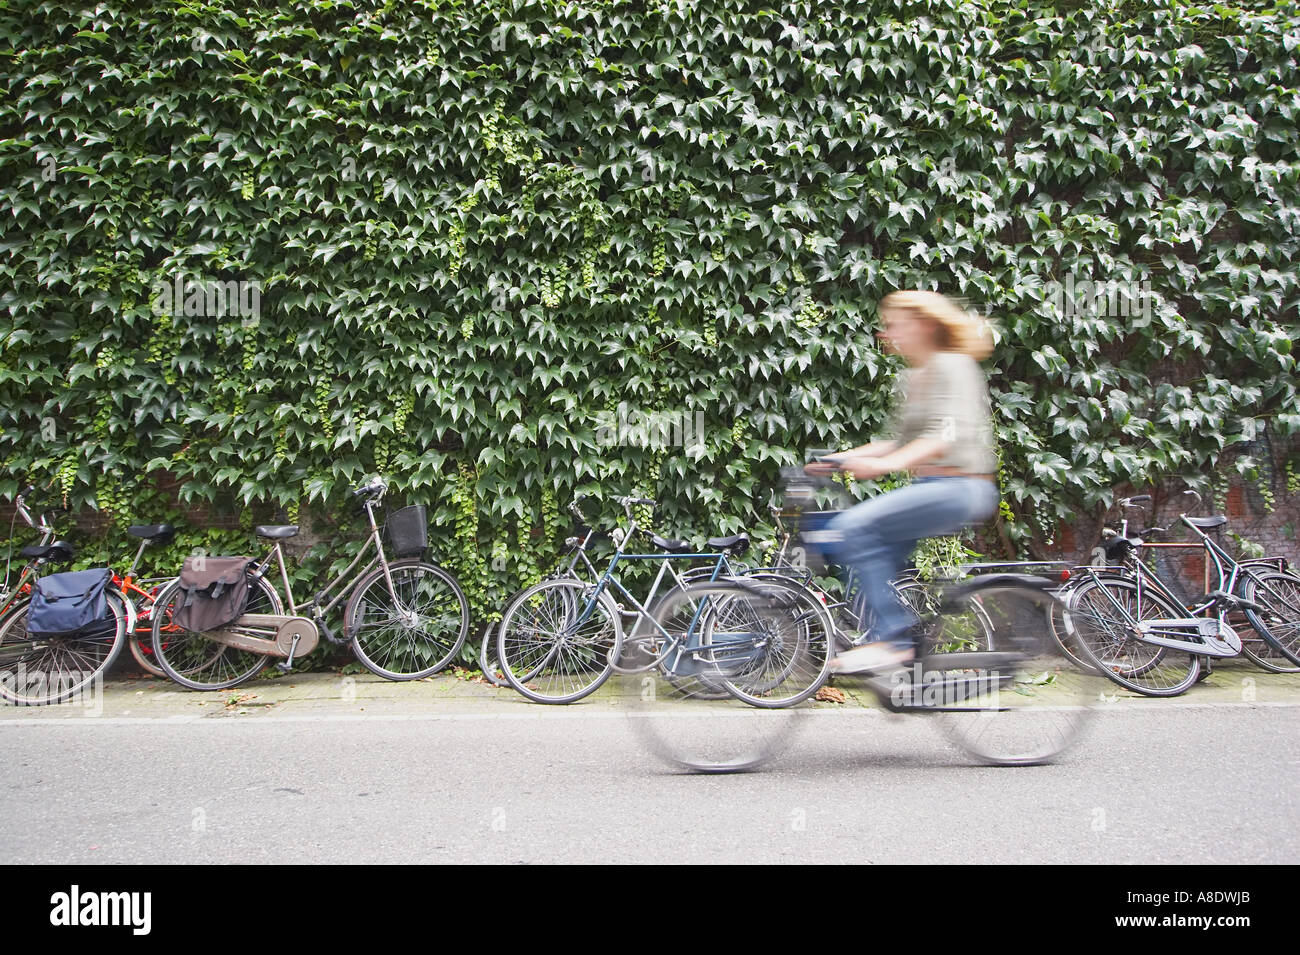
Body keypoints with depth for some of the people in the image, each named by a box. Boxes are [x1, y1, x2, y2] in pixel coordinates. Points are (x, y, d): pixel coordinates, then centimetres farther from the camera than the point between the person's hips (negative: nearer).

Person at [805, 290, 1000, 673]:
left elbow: (949, 434, -24)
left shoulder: (952, 365, -10)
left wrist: (885, 464, -35)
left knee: (854, 527, -21)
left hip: (962, 488, -10)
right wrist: (840, 458, 10)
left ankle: (893, 639, -16)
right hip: (931, 485, 10)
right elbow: (901, 441, 20)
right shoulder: (909, 378, 17)